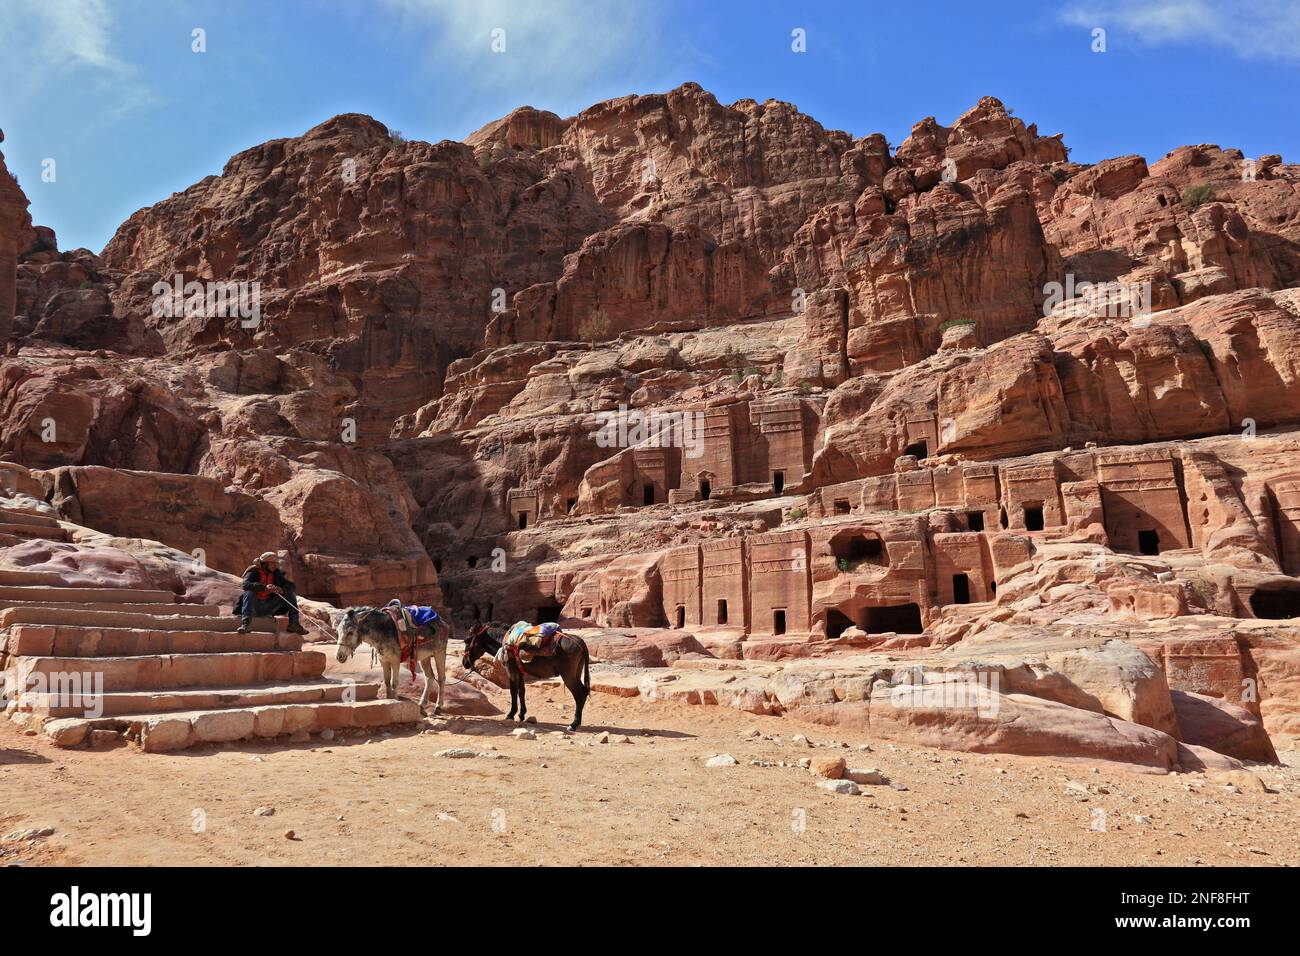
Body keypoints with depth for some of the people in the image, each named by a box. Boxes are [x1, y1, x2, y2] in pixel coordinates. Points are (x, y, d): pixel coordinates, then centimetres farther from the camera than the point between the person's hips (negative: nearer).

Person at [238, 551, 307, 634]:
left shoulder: (276, 574, 7)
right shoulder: (254, 572, -9)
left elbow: (291, 585, 0)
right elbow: (246, 585, -29)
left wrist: (282, 589, -24)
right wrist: (264, 587, -41)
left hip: (268, 608, 5)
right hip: (255, 607, -5)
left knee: (291, 593, -7)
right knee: (249, 592, -32)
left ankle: (294, 624, -15)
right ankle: (245, 623, -43)